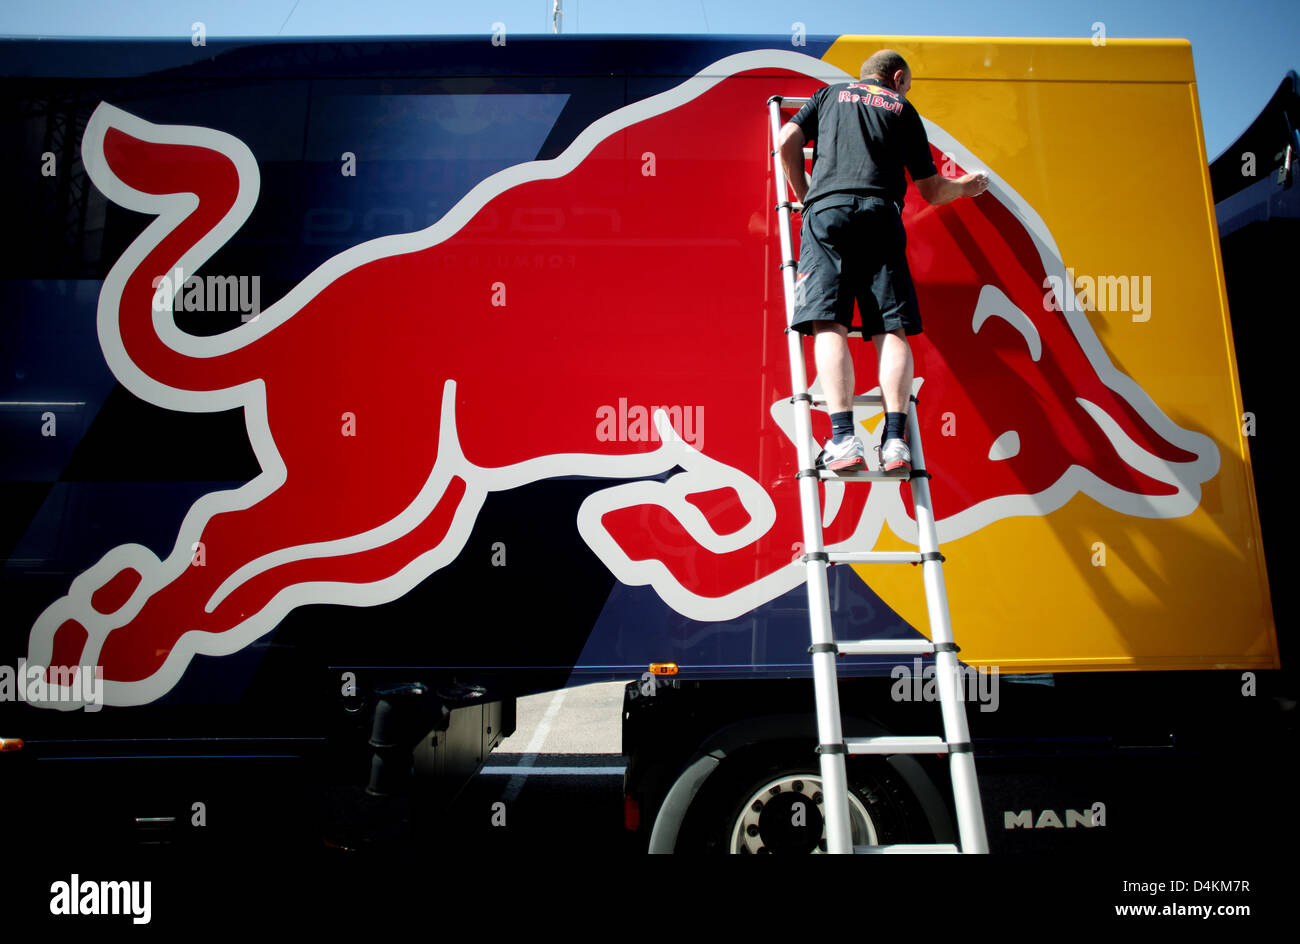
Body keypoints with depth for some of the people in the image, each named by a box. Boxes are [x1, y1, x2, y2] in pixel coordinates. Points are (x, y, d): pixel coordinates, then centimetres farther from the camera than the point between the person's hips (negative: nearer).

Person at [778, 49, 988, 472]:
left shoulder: (831, 94, 28)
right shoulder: (903, 110, 25)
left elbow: (787, 142, 15)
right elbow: (932, 190, 24)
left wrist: (805, 196, 28)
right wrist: (965, 186, 45)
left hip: (827, 211, 0)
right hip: (881, 215, 0)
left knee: (829, 326, -12)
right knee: (891, 330, -3)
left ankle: (843, 439, -27)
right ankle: (895, 439, -18)